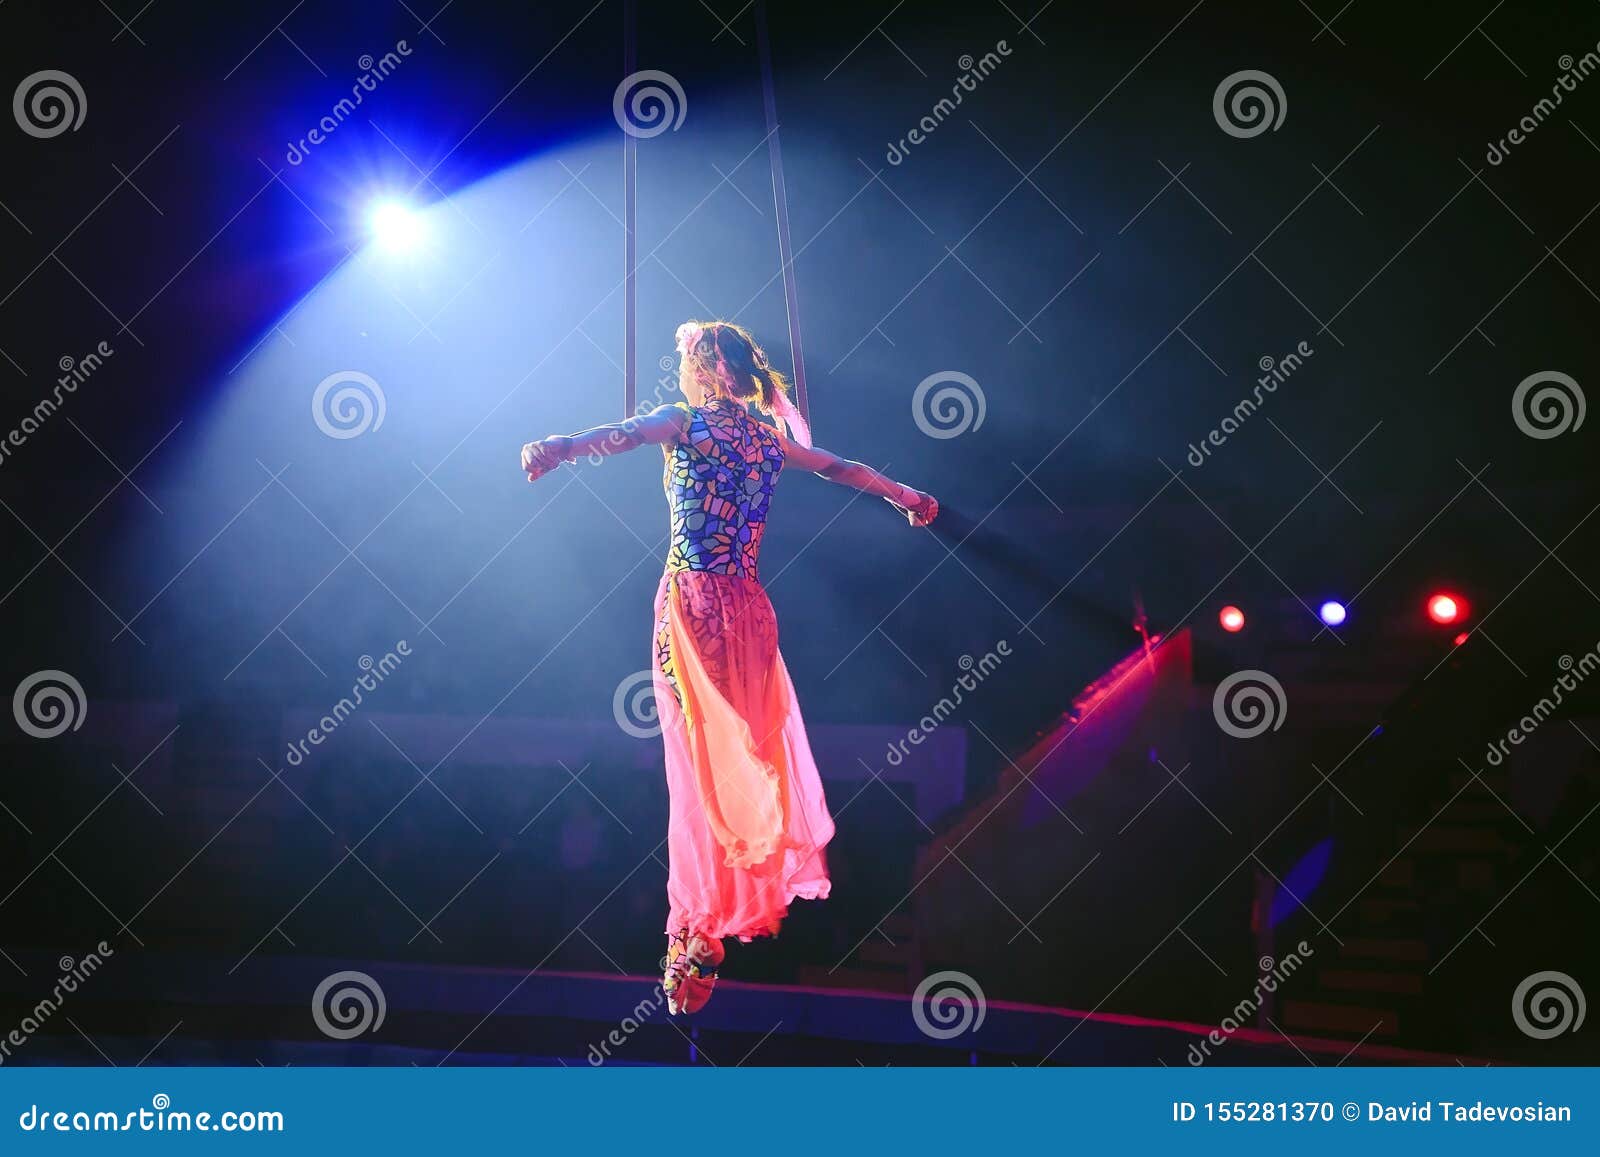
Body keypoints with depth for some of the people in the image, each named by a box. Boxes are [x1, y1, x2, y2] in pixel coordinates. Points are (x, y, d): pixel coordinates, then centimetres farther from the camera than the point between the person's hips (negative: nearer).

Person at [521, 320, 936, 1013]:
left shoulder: (686, 423, -5)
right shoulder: (769, 435, 13)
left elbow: (623, 434, -26)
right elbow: (839, 468, 28)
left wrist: (560, 448, -45)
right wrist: (903, 496, 46)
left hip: (692, 605, -5)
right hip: (749, 610, 5)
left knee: (701, 762, -4)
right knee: (755, 748, 11)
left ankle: (700, 932, -4)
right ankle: (761, 895, 16)